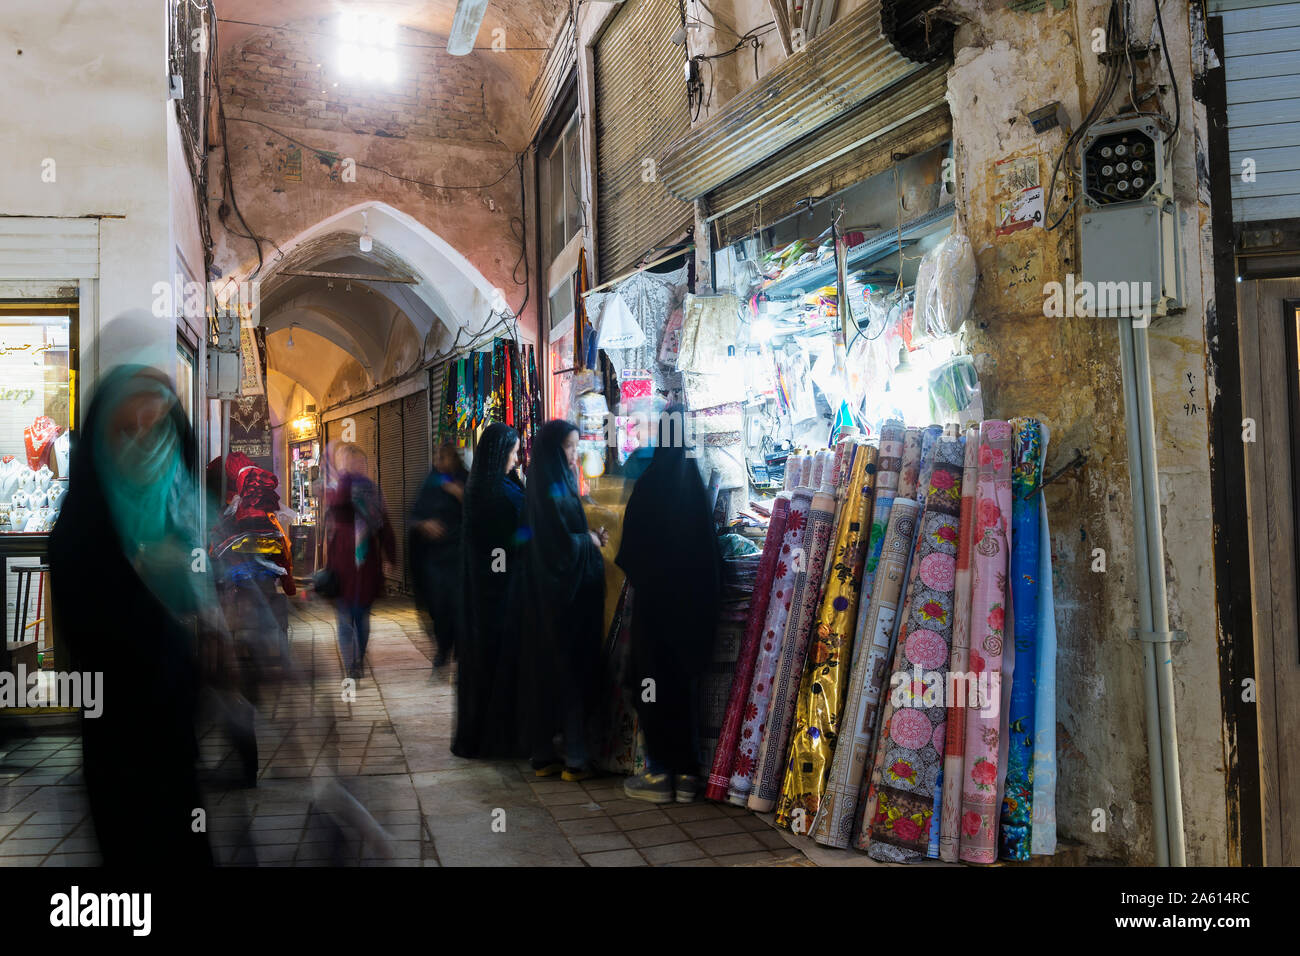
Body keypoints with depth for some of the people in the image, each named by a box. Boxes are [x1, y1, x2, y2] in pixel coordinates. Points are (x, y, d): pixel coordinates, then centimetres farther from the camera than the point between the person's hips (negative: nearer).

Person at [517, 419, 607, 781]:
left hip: (545, 595, 9)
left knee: (544, 672, 10)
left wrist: (590, 536, 3)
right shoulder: (551, 491, -15)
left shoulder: (555, 485, 12)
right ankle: (575, 760, 3)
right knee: (572, 671, -3)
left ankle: (544, 755, 17)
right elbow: (563, 543, -20)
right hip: (564, 594, -9)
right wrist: (591, 541, -3)